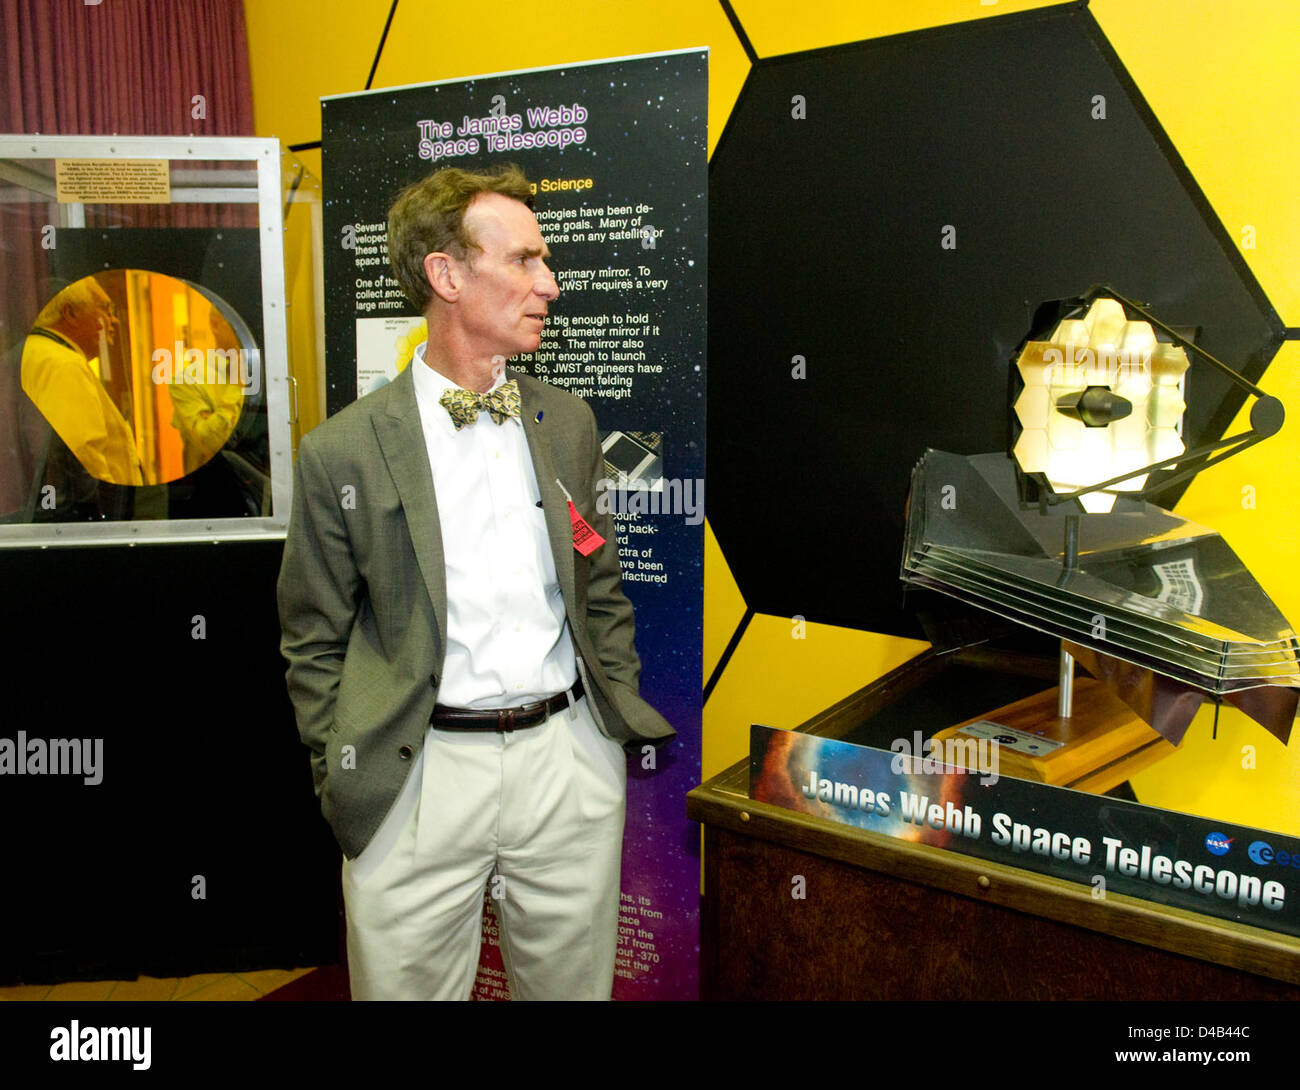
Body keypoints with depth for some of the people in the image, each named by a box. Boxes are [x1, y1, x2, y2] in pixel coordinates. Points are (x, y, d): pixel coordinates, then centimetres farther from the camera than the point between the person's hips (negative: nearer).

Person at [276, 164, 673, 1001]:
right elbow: (315, 645, 1)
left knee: (574, 984, 17)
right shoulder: (344, 452, -5)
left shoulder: (569, 423, 8)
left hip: (570, 766, 4)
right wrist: (345, 787, -2)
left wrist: (622, 724, 10)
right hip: (418, 781, -3)